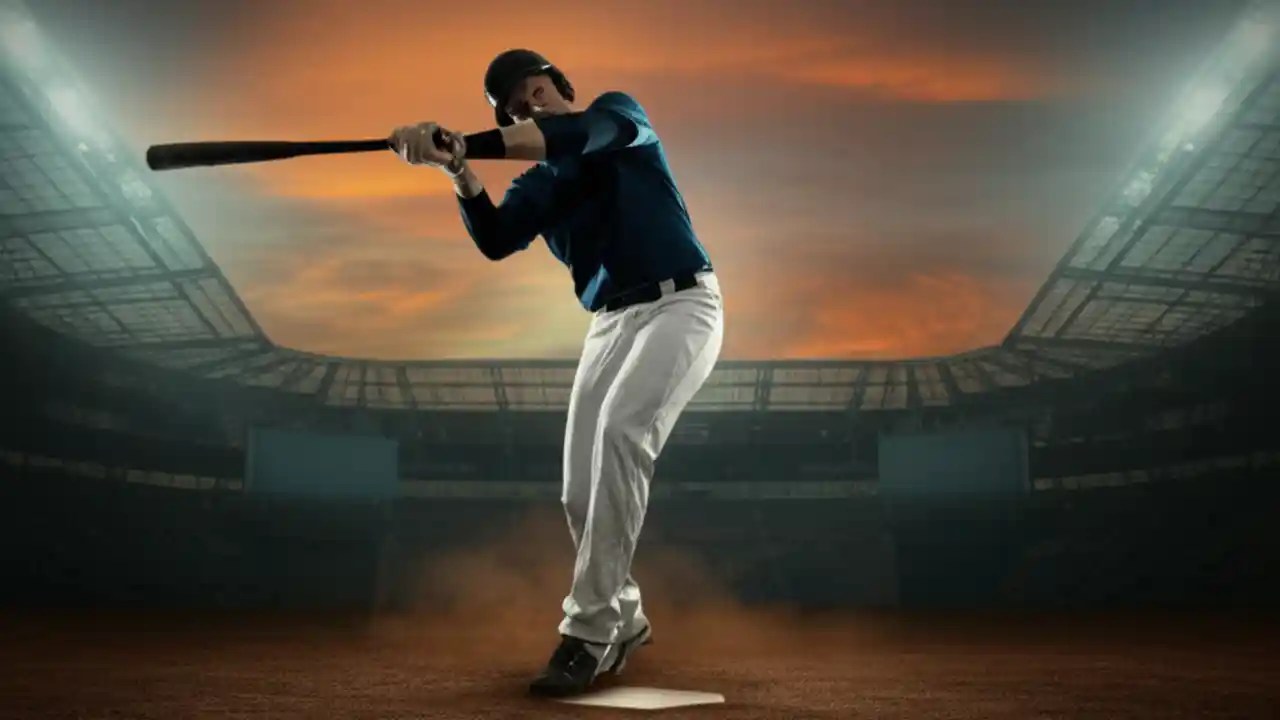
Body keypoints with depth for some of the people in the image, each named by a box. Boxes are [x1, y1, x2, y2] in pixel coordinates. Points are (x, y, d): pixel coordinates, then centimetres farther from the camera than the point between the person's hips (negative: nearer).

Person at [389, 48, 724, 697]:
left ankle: (590, 632, -26)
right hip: (610, 323, 7)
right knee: (580, 492, 0)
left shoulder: (620, 113, -1)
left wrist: (464, 144, -36)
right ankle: (623, 619, 22)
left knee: (619, 430, -29)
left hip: (680, 305, -6)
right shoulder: (537, 183, 11)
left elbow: (572, 136, -25)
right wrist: (460, 171, -27)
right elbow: (495, 241, -9)